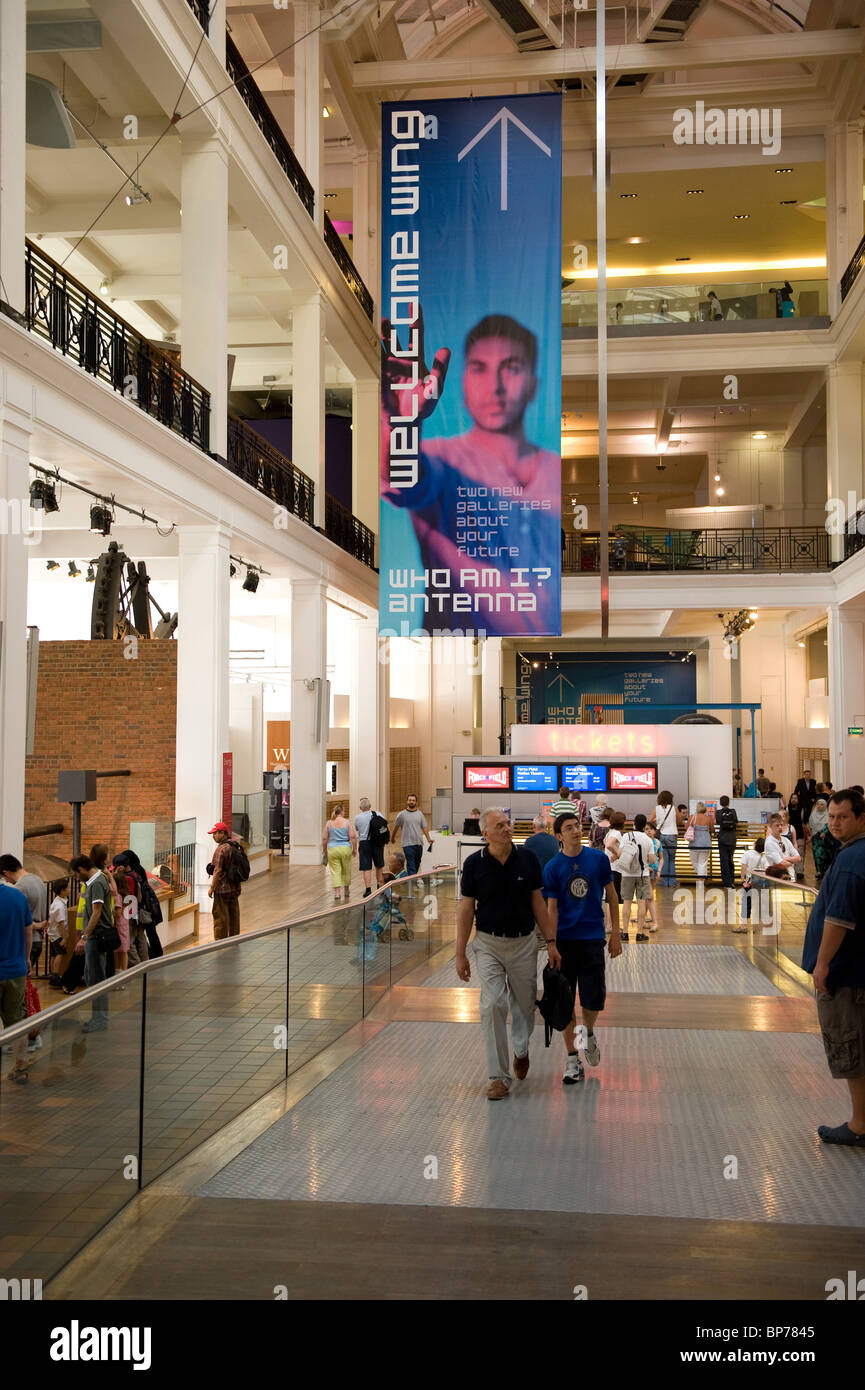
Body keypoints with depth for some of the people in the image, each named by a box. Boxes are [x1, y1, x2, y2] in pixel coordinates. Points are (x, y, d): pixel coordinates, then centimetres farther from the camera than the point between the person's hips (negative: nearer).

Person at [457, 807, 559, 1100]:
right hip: (489, 944, -2)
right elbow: (466, 909, -2)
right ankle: (499, 1076, 0)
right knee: (492, 1005, -11)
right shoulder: (474, 864, -7)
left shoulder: (527, 859, -3)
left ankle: (521, 1051, 42)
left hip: (524, 943, 2)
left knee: (525, 1005, 12)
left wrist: (551, 942, 0)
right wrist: (460, 954, -3)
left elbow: (537, 902, 4)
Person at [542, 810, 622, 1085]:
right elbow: (552, 909, -5)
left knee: (593, 1001, -1)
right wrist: (552, 947, -9)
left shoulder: (598, 858, -1)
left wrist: (616, 933, 5)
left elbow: (611, 895, 7)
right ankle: (572, 1058, 17)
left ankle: (589, 1033, 32)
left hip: (592, 938, 1)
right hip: (565, 940, 0)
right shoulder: (552, 868, -5)